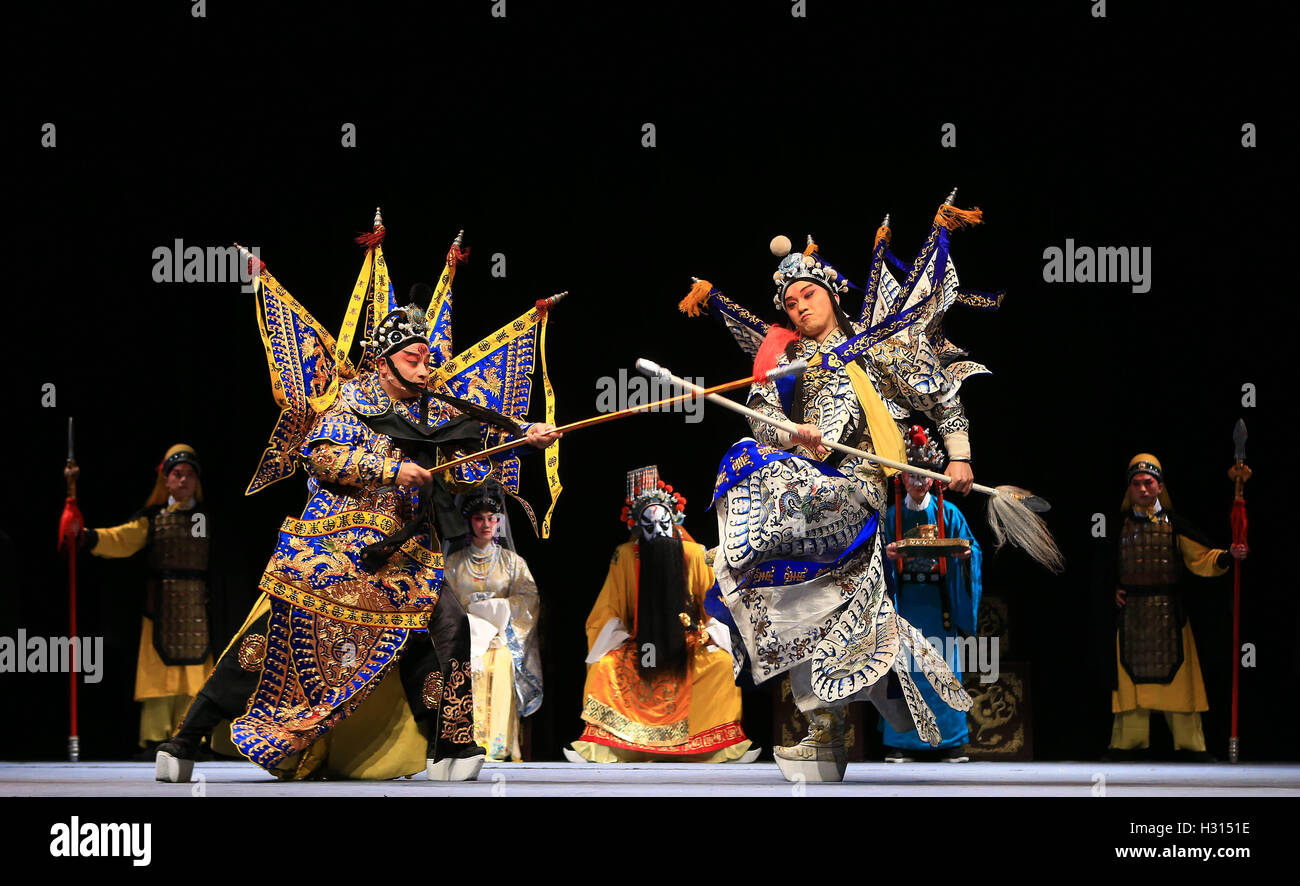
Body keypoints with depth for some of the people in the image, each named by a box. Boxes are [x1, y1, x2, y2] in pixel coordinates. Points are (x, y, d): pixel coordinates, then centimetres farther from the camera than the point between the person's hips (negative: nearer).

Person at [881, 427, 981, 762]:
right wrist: (886, 555, -15)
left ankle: (951, 744, 0)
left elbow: (972, 548, 5)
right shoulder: (892, 516, 9)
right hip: (904, 601, 0)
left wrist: (965, 555, -16)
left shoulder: (948, 514, 7)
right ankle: (901, 743, -2)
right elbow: (879, 555, 6)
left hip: (938, 601, 0)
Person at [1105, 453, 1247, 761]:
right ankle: (1129, 742, 9)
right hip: (1131, 611, 1)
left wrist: (1227, 556, -18)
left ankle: (1190, 743, 2)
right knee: (1133, 675, 2)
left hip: (1168, 610, -1)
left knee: (1176, 675, -2)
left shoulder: (1174, 524, 4)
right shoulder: (1120, 524, 7)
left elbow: (1201, 559, 0)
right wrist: (1111, 589, 4)